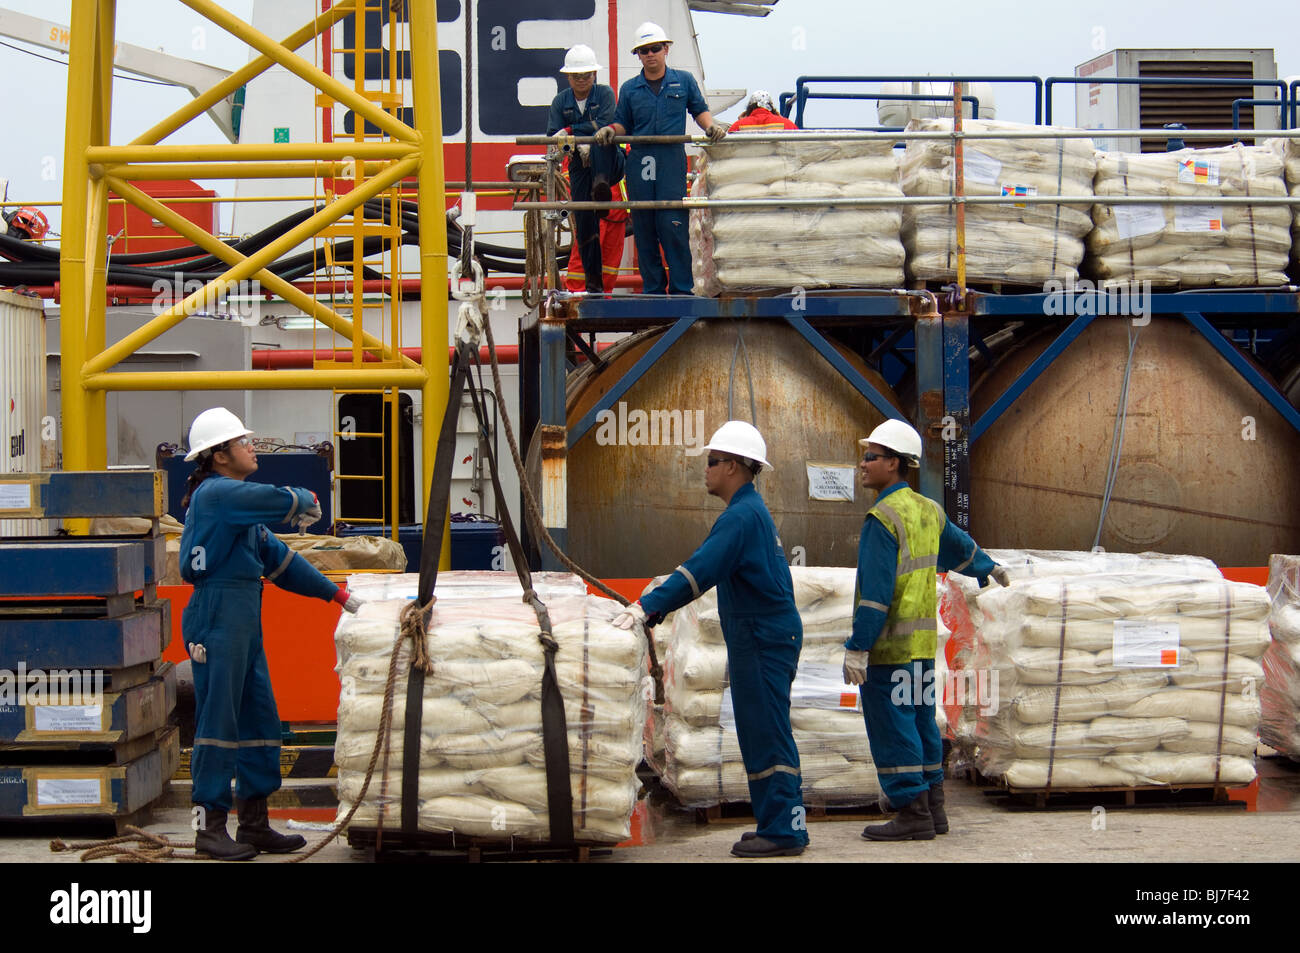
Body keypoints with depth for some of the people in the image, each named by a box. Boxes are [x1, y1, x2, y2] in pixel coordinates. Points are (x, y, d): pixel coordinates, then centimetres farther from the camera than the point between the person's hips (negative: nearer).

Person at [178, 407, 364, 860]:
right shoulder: (215, 494, -10)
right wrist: (306, 501, 5)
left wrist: (337, 594, 20)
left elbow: (278, 559, 23)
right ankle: (210, 827, 2)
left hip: (245, 621, 10)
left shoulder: (240, 502, 20)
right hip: (218, 615, -10)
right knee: (218, 719, -5)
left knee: (259, 719, 10)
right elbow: (280, 501, -20)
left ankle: (254, 822, 17)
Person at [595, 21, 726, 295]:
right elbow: (623, 125, 16)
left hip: (672, 162, -2)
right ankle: (653, 289, 10)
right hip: (639, 164, 2)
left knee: (673, 226, -11)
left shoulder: (684, 81, 10)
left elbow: (699, 110, 18)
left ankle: (681, 289, -6)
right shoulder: (629, 89, 13)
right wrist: (609, 130, -5)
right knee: (644, 230, 3)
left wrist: (711, 126, -1)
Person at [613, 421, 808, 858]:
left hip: (764, 642, -10)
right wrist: (656, 601, 22)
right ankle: (778, 824, 17)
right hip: (765, 639, 10)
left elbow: (702, 571, -26)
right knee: (762, 736, 13)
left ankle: (783, 830, -5)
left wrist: (648, 607, -28)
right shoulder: (752, 511, 17)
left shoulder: (742, 516, -16)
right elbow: (708, 567, 24)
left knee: (766, 736, -7)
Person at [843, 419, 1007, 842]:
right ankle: (932, 808, 20)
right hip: (924, 641, 9)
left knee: (892, 727, -4)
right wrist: (989, 567, 52)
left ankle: (912, 814, -2)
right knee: (921, 722, 15)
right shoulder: (928, 510, 11)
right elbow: (960, 546, 31)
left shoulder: (882, 518, -15)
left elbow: (876, 591, -20)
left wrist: (856, 648, -19)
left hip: (890, 644, -9)